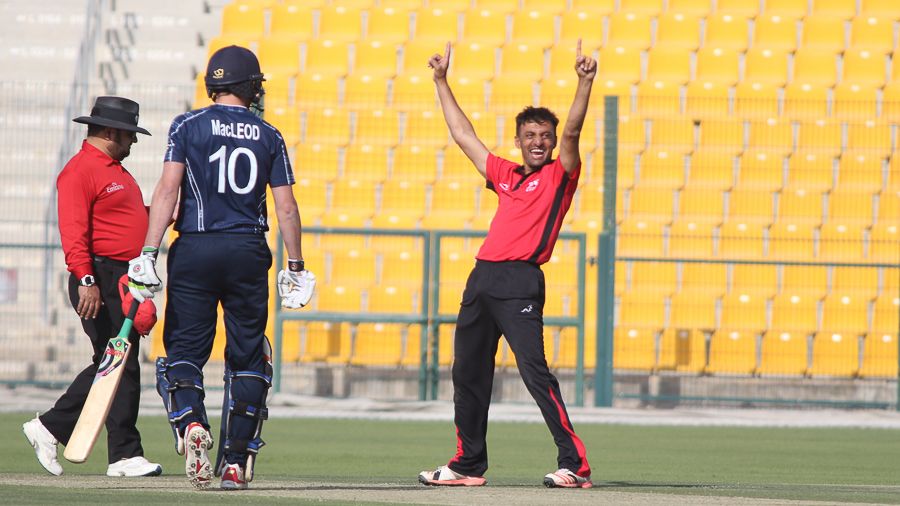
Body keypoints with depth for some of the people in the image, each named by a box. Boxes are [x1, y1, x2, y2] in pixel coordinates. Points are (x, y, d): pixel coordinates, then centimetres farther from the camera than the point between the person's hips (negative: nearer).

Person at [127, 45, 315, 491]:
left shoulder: (188, 126, 0)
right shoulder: (268, 137, 6)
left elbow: (167, 190, -9)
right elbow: (286, 208, 3)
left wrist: (149, 253, -12)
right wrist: (295, 267, 11)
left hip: (195, 252, -1)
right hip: (248, 253, 1)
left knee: (184, 348, 3)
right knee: (247, 356, 9)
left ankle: (190, 422, -25)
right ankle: (236, 461, 8)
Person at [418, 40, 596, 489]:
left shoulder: (559, 175, 4)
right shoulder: (505, 174, 21)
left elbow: (572, 131, -11)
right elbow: (463, 135, 30)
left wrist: (584, 82, -24)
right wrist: (441, 82, 33)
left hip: (520, 282, -8)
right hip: (482, 279, 8)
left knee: (534, 371, -18)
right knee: (467, 375, 13)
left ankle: (575, 465, -21)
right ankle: (469, 465, 24)